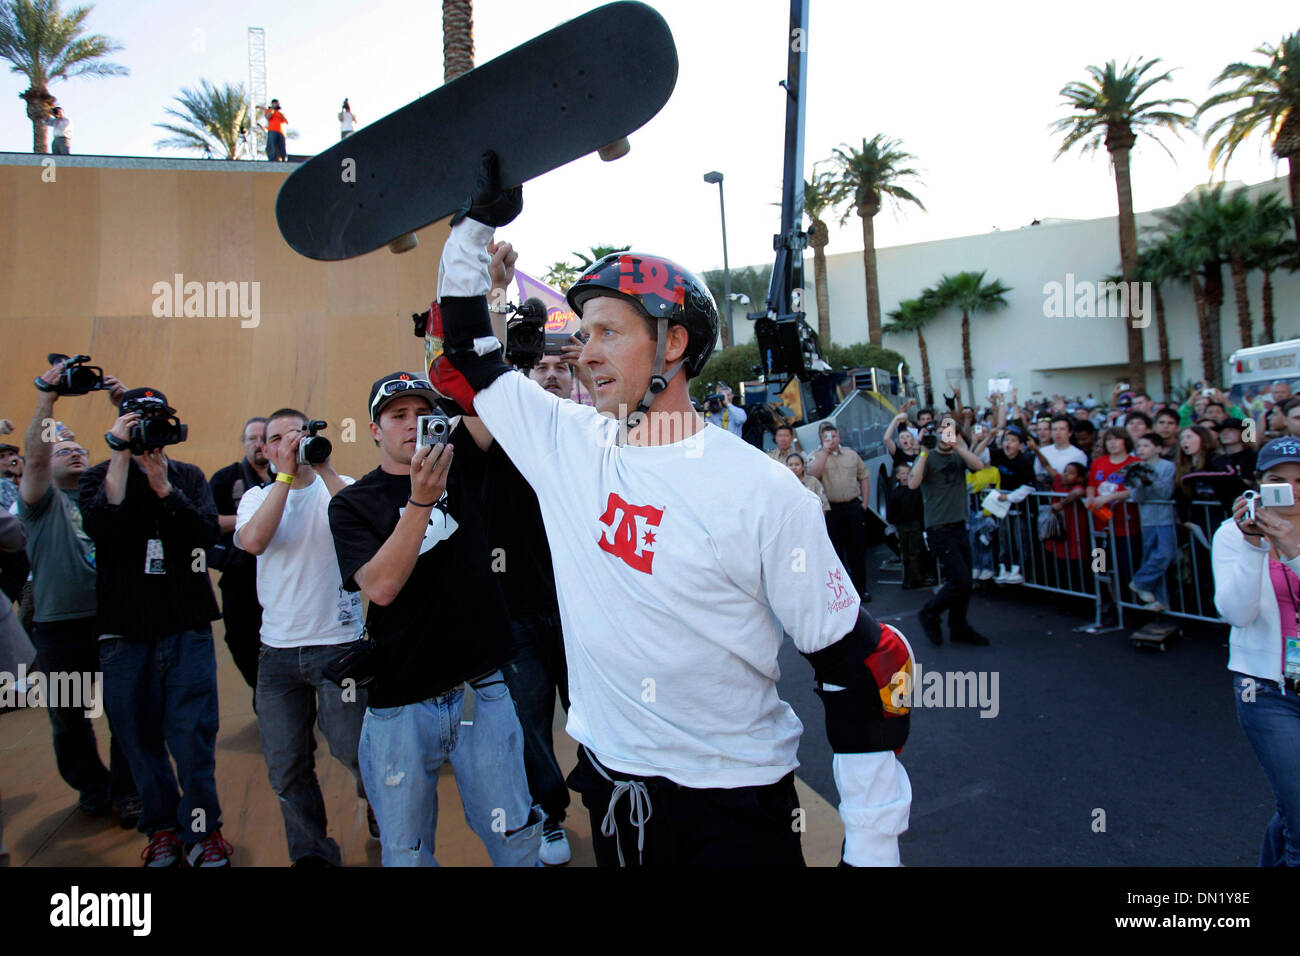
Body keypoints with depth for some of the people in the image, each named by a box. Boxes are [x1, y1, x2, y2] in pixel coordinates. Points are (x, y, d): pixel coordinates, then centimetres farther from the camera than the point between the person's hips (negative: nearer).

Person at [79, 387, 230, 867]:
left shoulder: (190, 477, 9)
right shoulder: (98, 478, 5)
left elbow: (209, 533, -7)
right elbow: (101, 527, -17)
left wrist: (164, 487, -18)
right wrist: (121, 454, -16)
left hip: (187, 629, 0)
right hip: (125, 631, 0)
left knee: (193, 736, 0)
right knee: (139, 737, 9)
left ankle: (201, 831, 14)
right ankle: (163, 827, 26)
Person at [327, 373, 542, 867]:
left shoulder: (458, 464, 5)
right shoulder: (353, 504, -1)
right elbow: (380, 587, -17)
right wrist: (421, 500, -24)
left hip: (483, 691, 1)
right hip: (400, 702, -1)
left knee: (516, 844, 10)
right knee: (406, 854, 13)